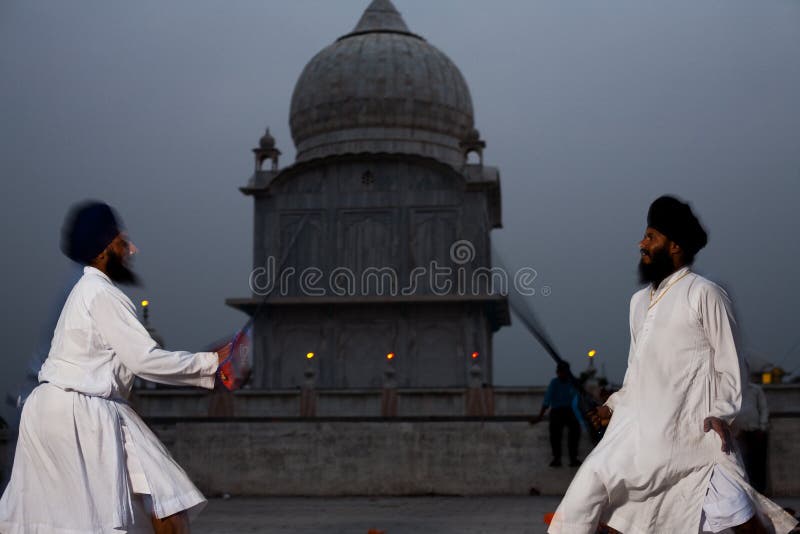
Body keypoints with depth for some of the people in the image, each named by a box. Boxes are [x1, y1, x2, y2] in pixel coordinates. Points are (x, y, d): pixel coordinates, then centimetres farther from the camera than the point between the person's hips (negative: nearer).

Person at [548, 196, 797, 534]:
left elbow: (728, 362, -5)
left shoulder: (703, 294, -4)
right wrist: (615, 404, 17)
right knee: (589, 485, 1)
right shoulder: (640, 300, 17)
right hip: (638, 426, 7)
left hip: (690, 430, -7)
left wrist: (720, 413, -15)